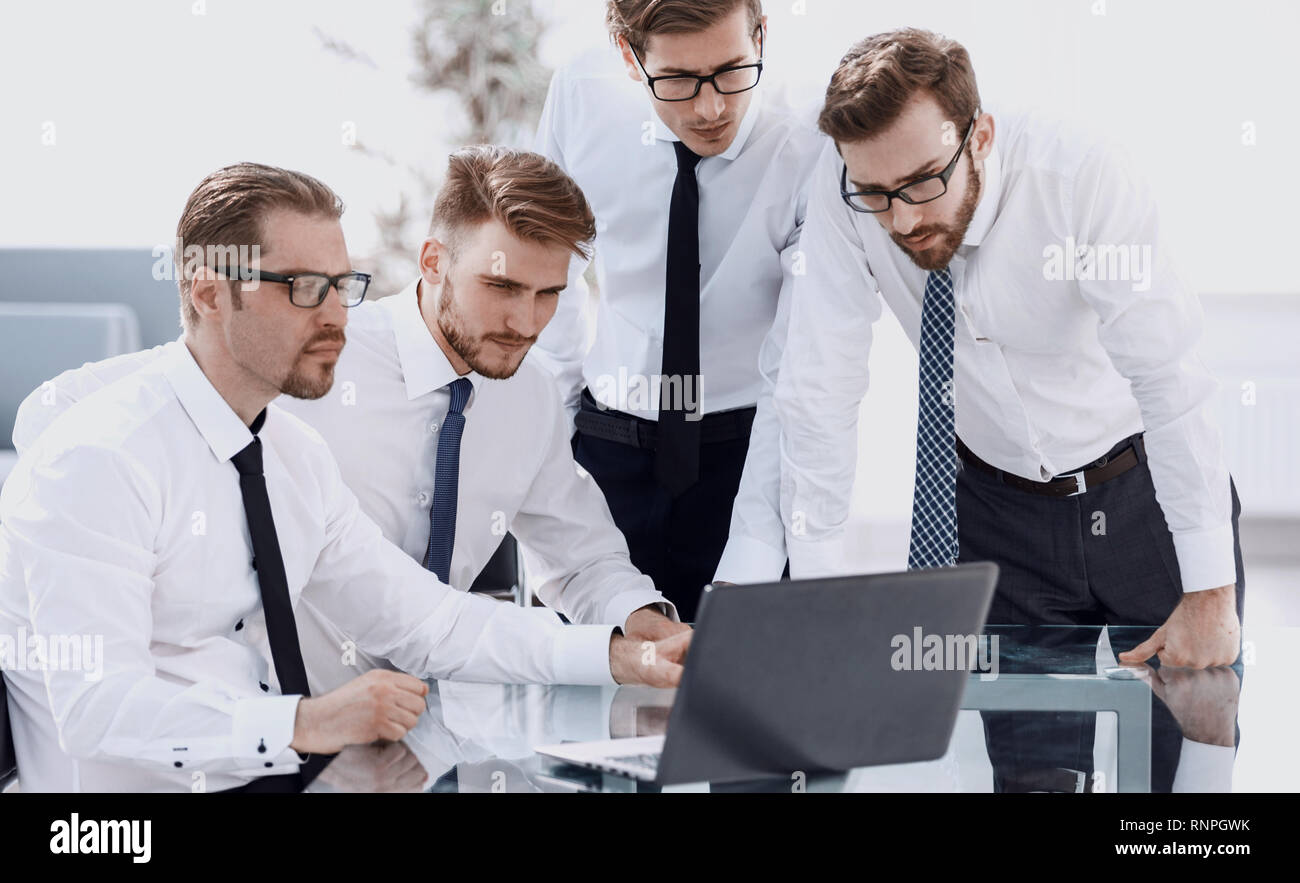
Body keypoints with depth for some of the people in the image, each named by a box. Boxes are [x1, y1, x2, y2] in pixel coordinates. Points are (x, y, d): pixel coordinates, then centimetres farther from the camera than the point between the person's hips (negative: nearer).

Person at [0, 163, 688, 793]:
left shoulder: (296, 455, 12)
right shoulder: (99, 461, -16)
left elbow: (418, 617, 11)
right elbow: (96, 707, -24)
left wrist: (623, 657, 1)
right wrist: (309, 722, -31)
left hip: (272, 766, 8)